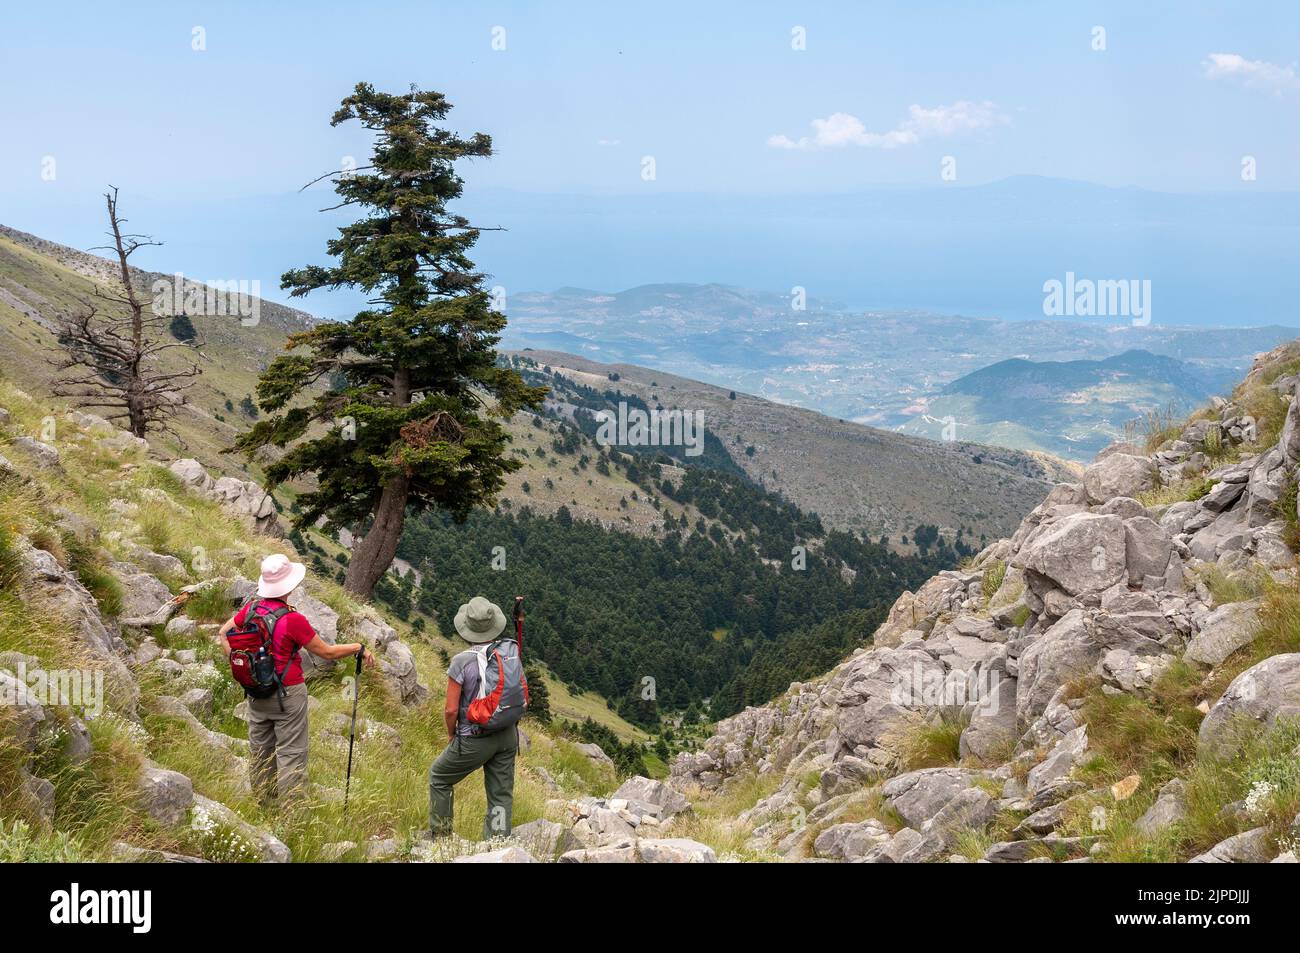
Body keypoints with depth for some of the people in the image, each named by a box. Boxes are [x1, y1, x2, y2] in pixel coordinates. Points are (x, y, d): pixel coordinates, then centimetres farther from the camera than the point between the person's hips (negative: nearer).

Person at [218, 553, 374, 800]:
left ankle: (263, 802, 33)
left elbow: (223, 634, 8)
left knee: (260, 749, 19)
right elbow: (327, 652, -15)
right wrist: (359, 647, -2)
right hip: (288, 693, -6)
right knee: (291, 753, 4)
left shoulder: (251, 607, -6)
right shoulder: (293, 620, -24)